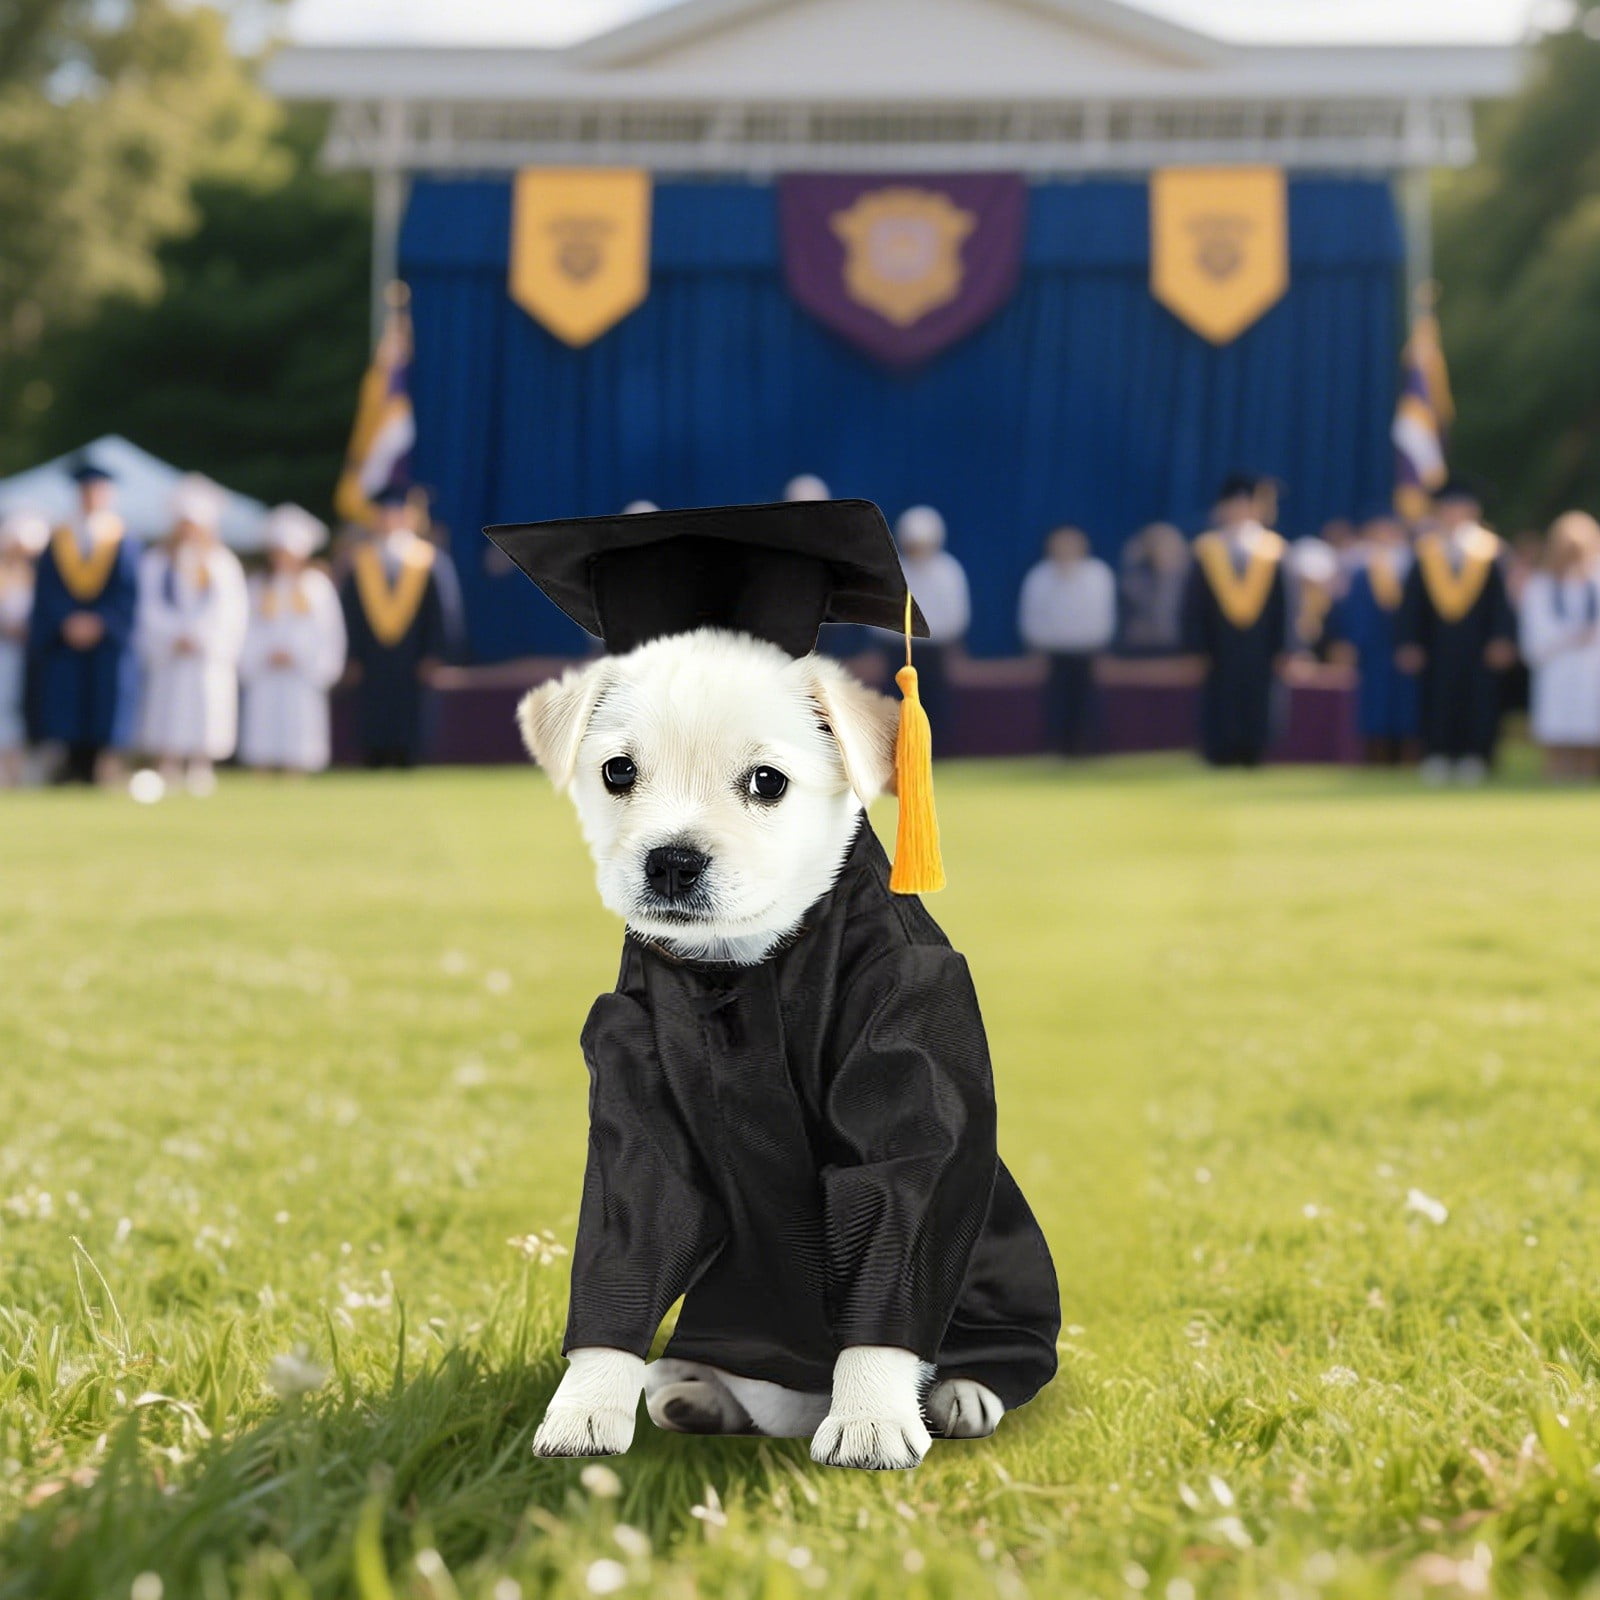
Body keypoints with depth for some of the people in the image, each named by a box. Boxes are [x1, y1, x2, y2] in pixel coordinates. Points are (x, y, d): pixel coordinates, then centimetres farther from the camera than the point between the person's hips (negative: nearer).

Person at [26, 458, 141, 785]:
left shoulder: (124, 543, 7)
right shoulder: (59, 541, 11)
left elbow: (128, 594, -1)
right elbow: (48, 590, 3)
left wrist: (99, 621, -15)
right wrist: (67, 622, -13)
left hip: (108, 643, -1)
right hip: (64, 645, 1)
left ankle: (100, 775, -3)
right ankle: (72, 771, 0)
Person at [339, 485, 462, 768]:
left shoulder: (429, 559, 3)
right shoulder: (363, 559, 7)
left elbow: (444, 609, 1)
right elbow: (349, 613, 7)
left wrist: (434, 657, -7)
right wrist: (351, 659, -1)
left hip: (413, 667, -1)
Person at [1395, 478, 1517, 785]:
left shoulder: (1487, 550, 6)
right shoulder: (1427, 551, 8)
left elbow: (1502, 601, 2)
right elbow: (1412, 604, 7)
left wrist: (1503, 639, -8)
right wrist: (1409, 642, -1)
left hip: (1479, 646, -1)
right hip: (1436, 646, 1)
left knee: (1479, 700, -3)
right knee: (1437, 702, -1)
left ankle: (1474, 758, 2)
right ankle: (1437, 758, 4)